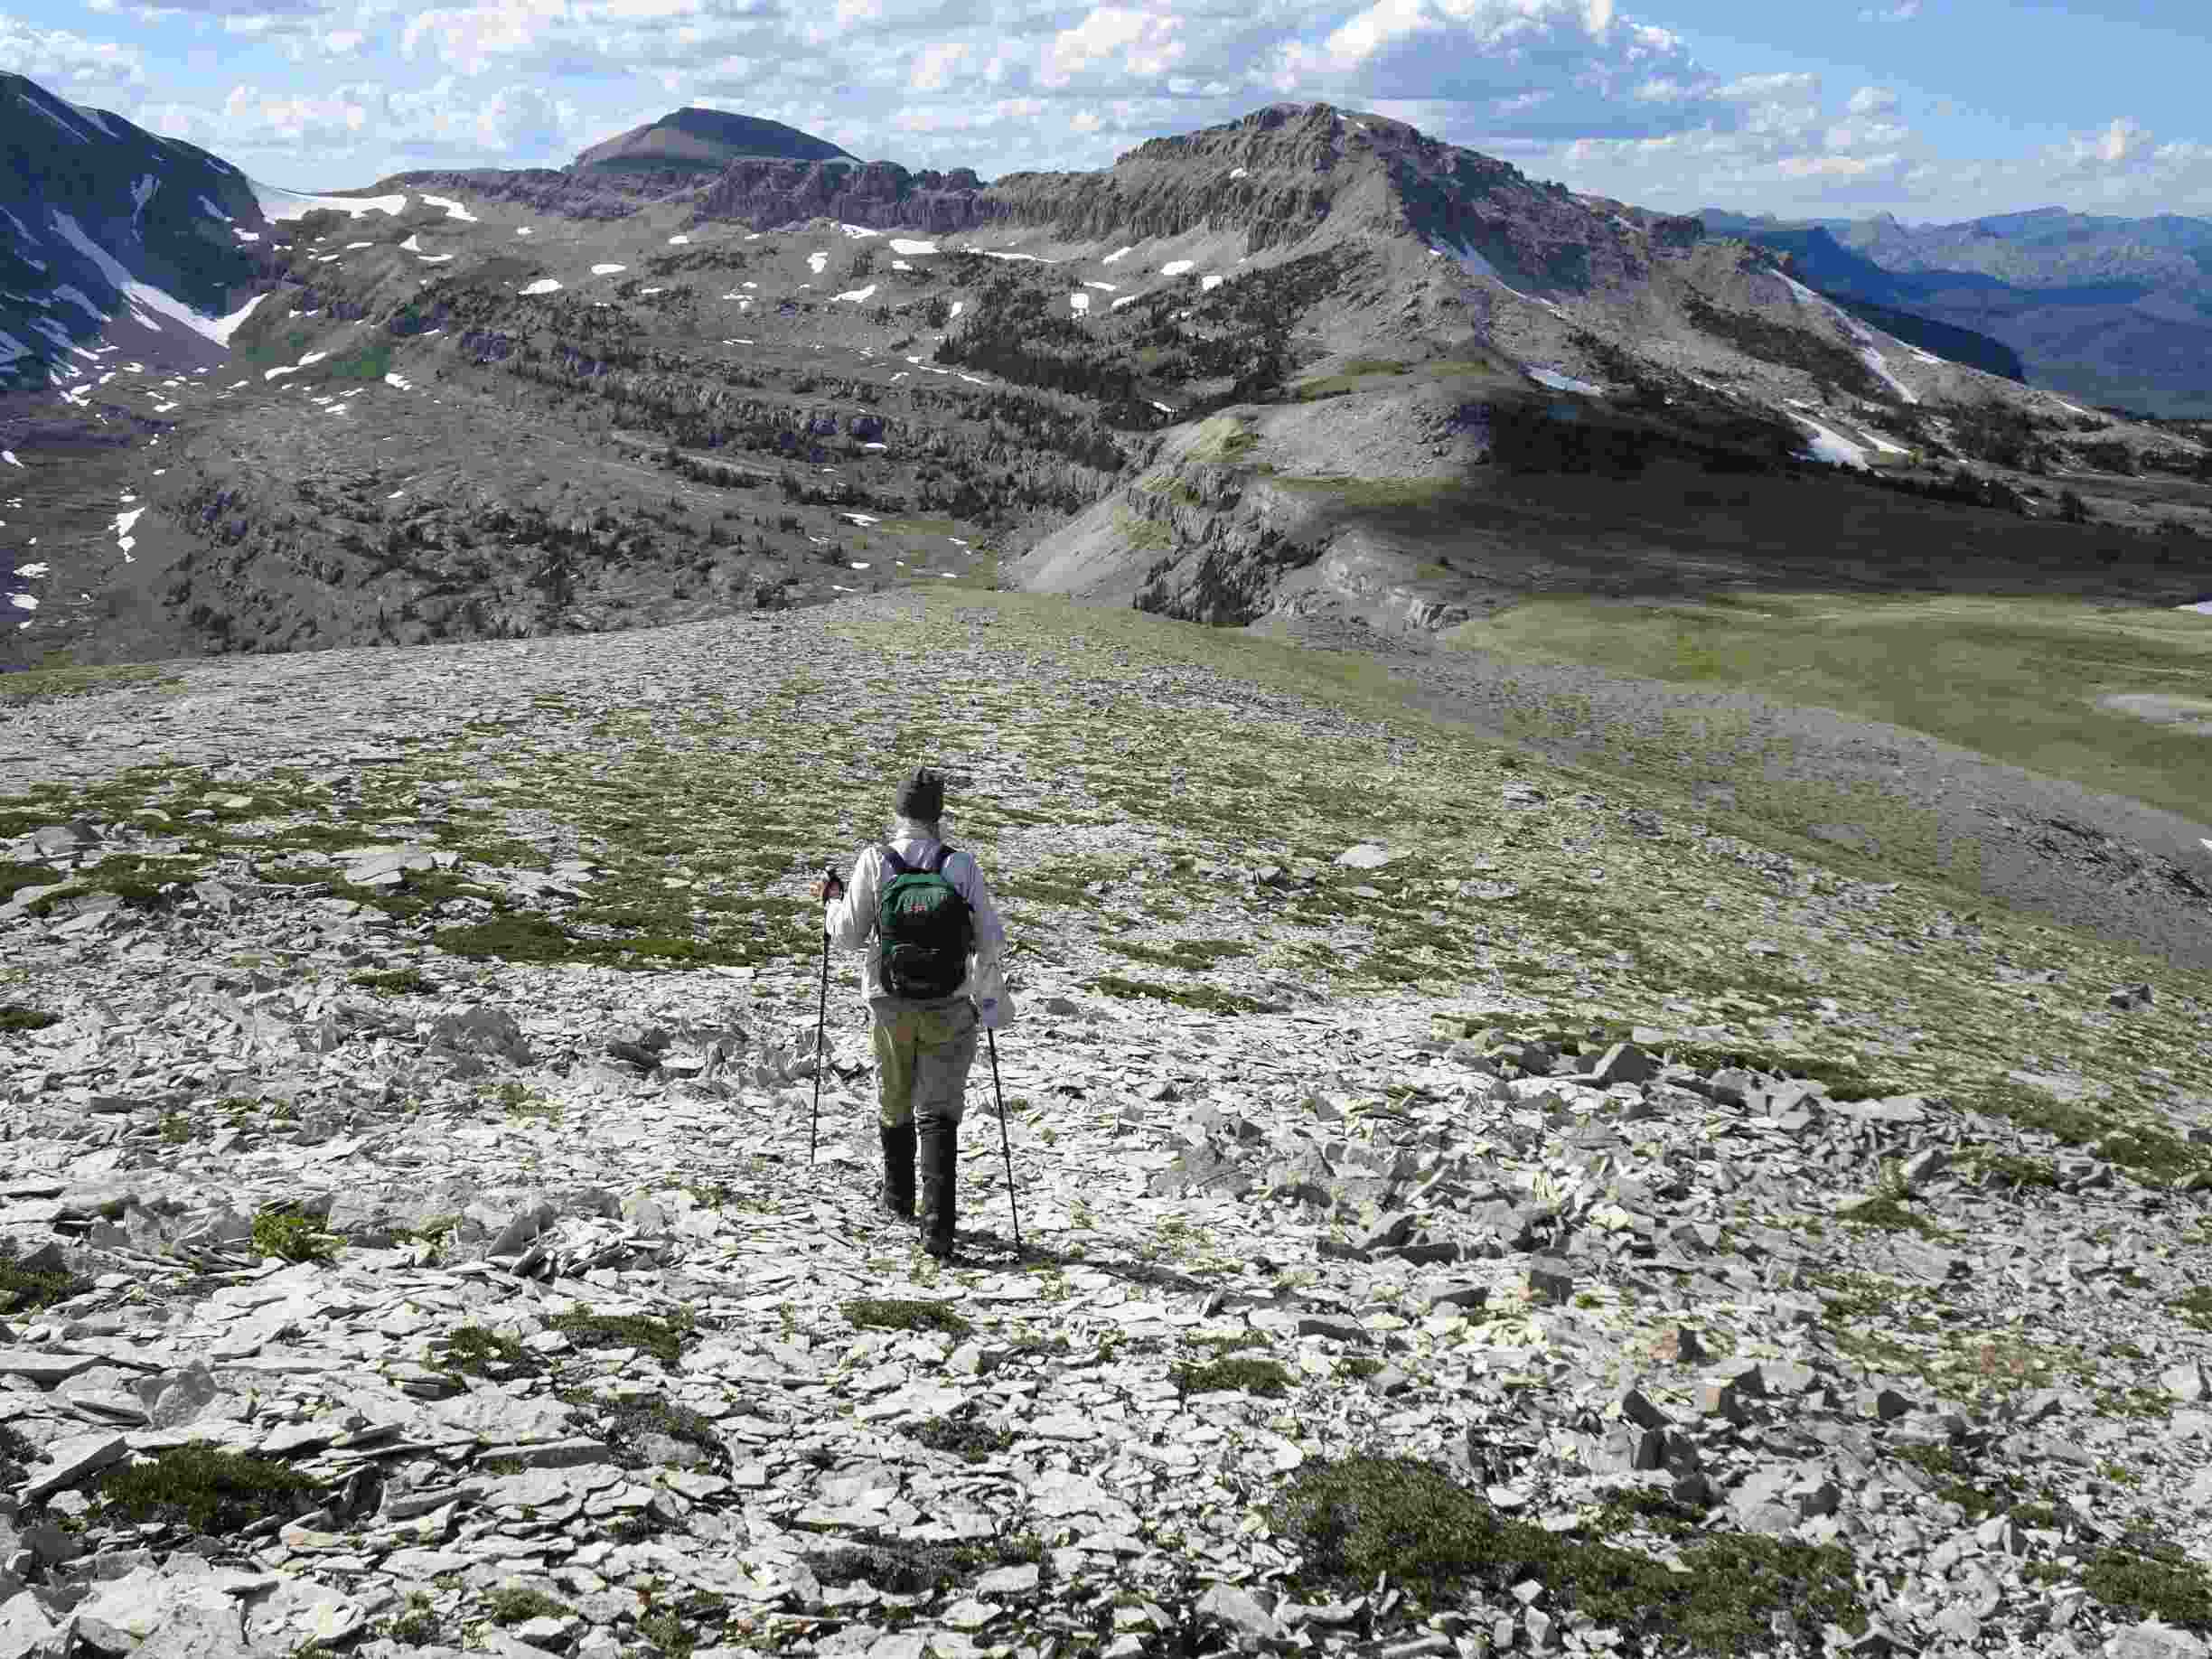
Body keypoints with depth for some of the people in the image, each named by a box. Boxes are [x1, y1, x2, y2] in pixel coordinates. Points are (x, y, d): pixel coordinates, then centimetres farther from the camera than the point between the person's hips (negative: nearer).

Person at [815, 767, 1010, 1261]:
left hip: (891, 1003, 1)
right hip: (949, 1007, -1)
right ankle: (937, 1220, -9)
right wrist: (989, 994, 12)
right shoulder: (961, 864, -8)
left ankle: (898, 1195, 39)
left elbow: (849, 936, -5)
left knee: (894, 1099, 21)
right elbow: (990, 940, -5)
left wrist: (832, 902, 16)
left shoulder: (874, 862, -10)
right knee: (939, 1109, 3)